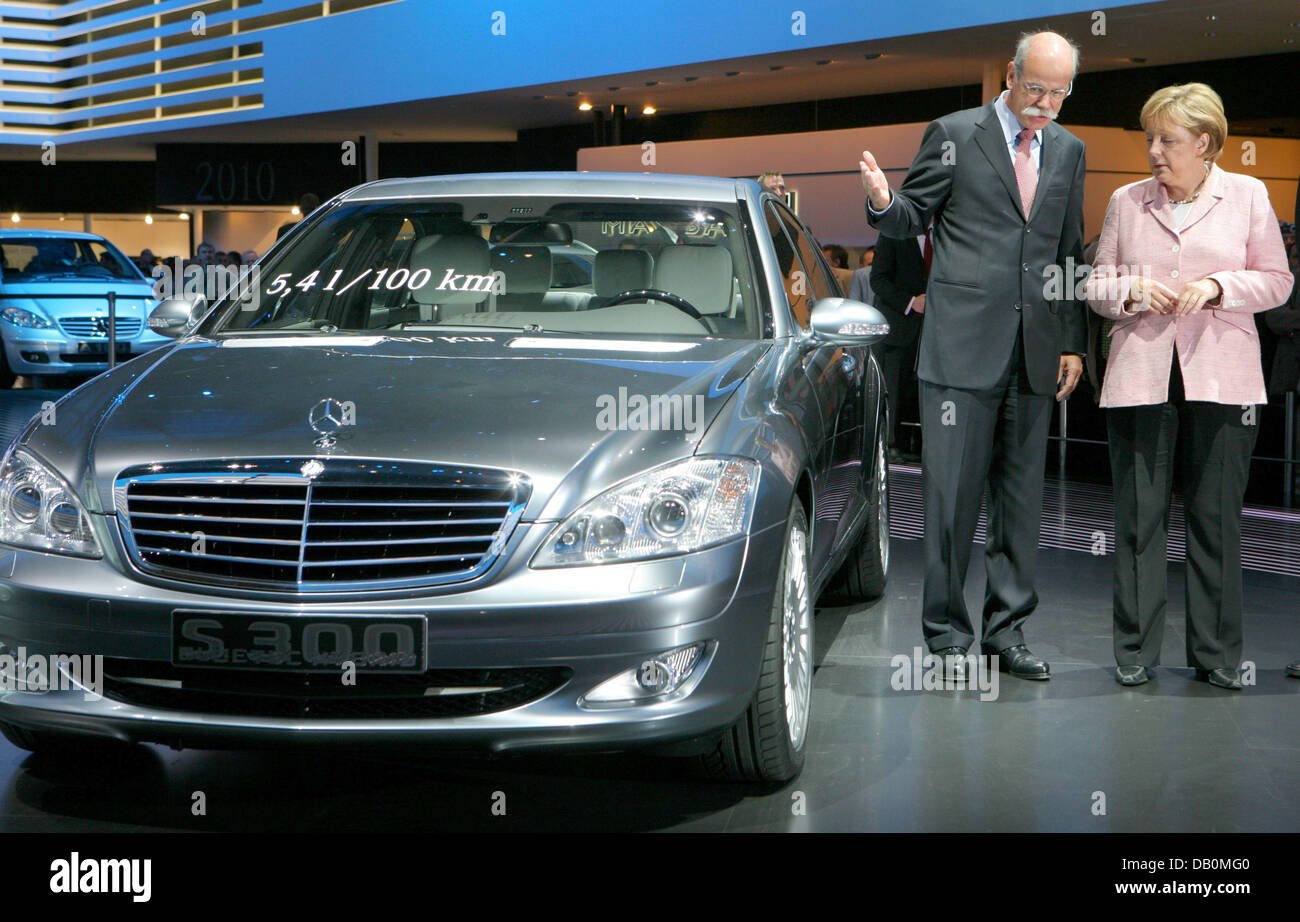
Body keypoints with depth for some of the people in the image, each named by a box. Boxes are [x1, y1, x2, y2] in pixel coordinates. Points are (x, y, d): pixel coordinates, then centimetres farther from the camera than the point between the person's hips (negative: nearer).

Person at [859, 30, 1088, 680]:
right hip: (963, 345, -4)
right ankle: (947, 633, 7)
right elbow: (914, 218, 3)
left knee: (1021, 494, 8)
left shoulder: (1068, 151, 14)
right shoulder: (954, 135, 0)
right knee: (952, 491, -4)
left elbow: (1071, 253, 16)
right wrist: (884, 204, -21)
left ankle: (1007, 630, 17)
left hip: (1036, 352, 4)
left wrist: (1073, 342, 11)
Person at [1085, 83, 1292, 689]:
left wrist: (1219, 286, -10)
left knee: (1217, 518, 2)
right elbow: (1095, 286, 15)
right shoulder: (1125, 201, 11)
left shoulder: (1248, 196, 7)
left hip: (1220, 377, -1)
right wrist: (1130, 289, -7)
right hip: (1140, 376, 1)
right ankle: (1136, 651, 10)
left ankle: (1216, 653, 12)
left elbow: (1276, 281, 7)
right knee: (1138, 516, 1)